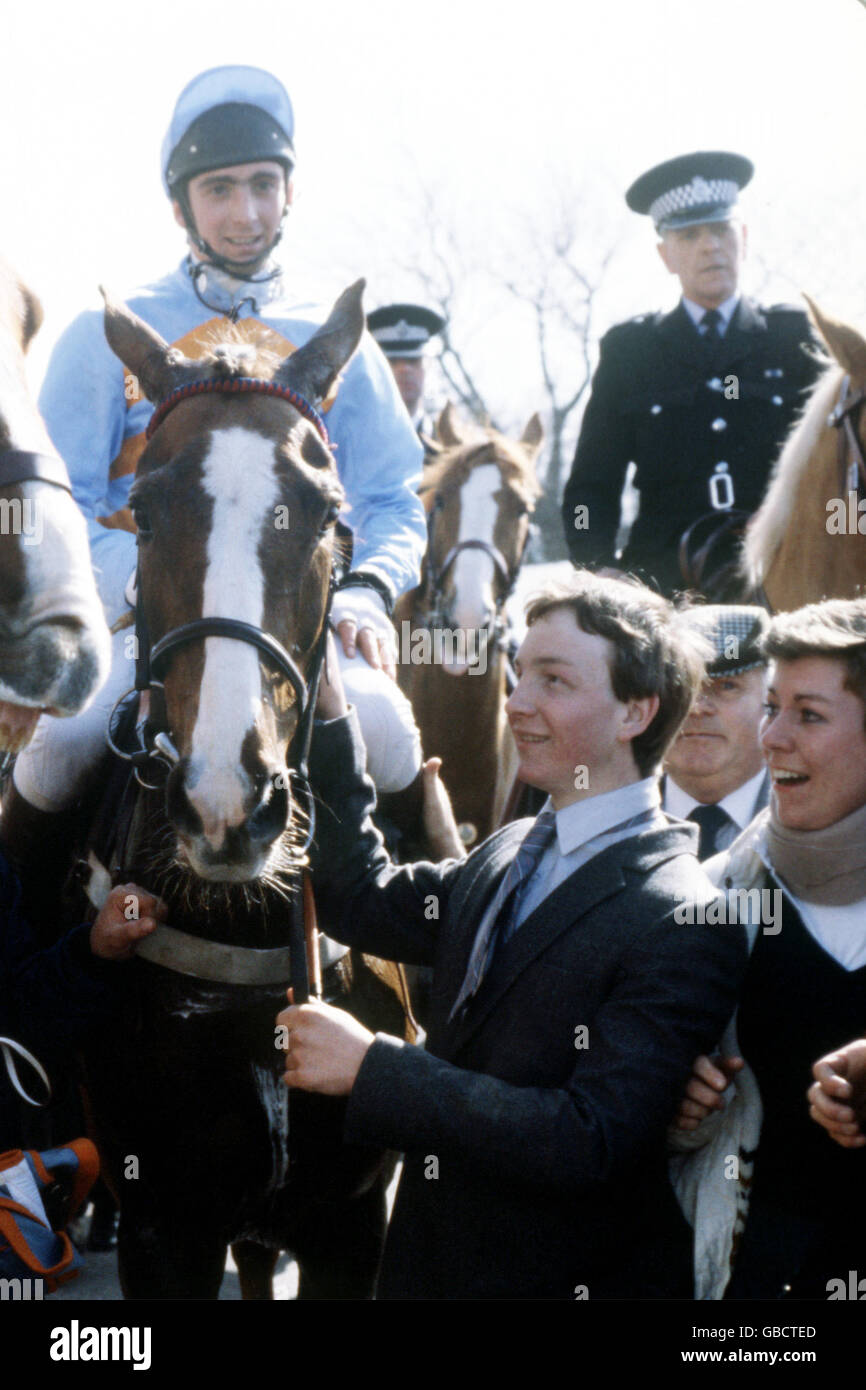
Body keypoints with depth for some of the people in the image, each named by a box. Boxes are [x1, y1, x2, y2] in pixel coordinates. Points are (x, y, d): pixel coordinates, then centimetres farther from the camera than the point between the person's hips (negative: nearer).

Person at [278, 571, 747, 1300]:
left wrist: (372, 1067, -27)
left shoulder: (684, 928, -22)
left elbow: (591, 1142, -27)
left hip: (570, 1279, -7)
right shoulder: (510, 853, 6)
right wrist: (327, 713, 5)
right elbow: (369, 902, 13)